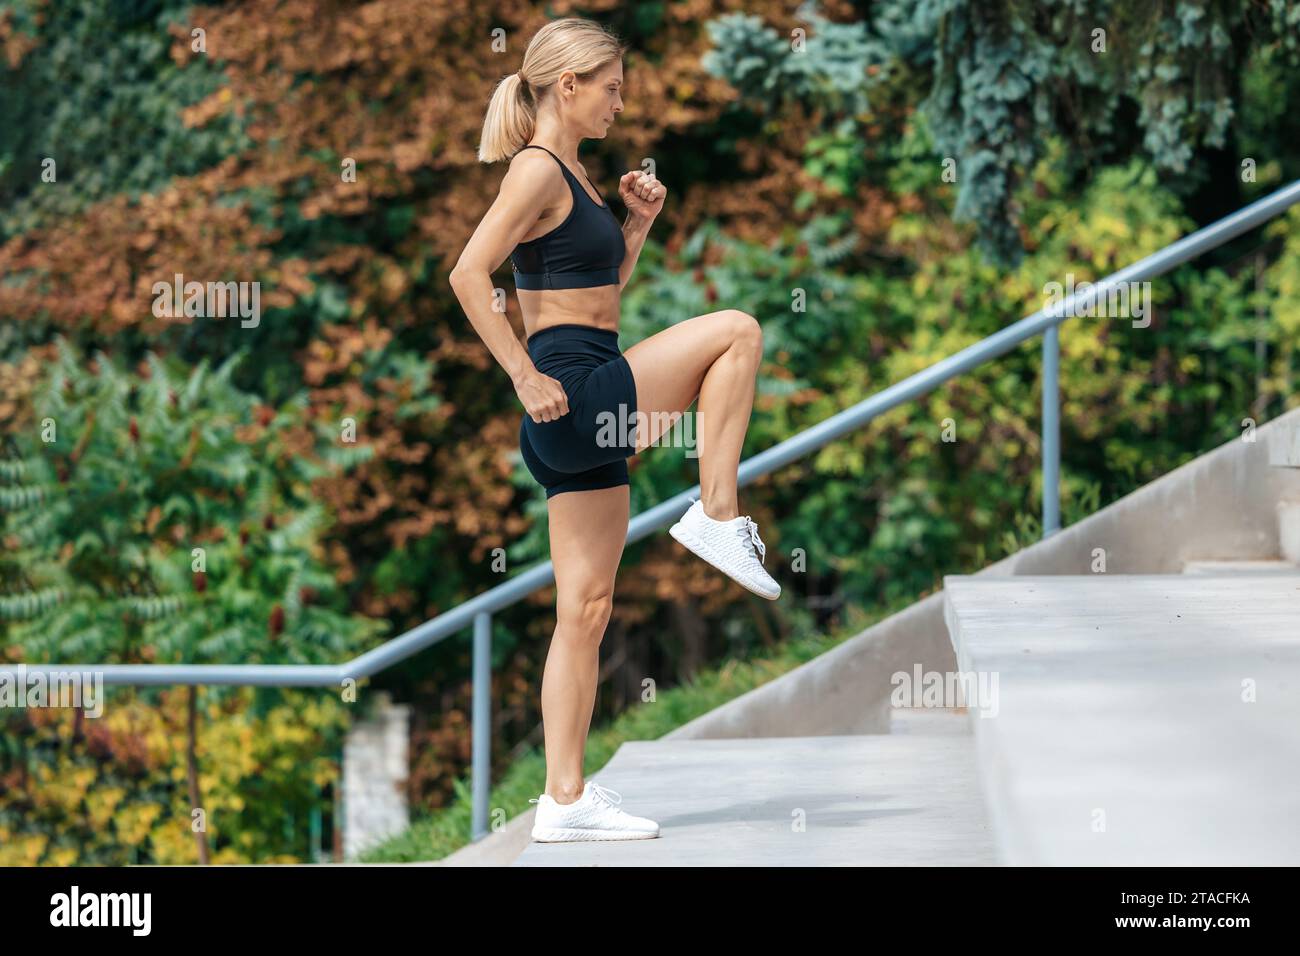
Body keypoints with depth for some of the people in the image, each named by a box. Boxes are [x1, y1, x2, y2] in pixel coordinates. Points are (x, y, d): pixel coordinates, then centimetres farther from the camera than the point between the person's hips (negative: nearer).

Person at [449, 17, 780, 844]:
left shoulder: (572, 175, 20)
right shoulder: (538, 171, -9)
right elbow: (469, 274, -20)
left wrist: (637, 224, 16)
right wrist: (526, 378, -20)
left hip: (586, 416, 9)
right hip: (575, 390, -9)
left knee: (586, 609, 6)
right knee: (736, 331, -8)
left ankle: (566, 800, 6)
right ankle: (718, 517, -4)